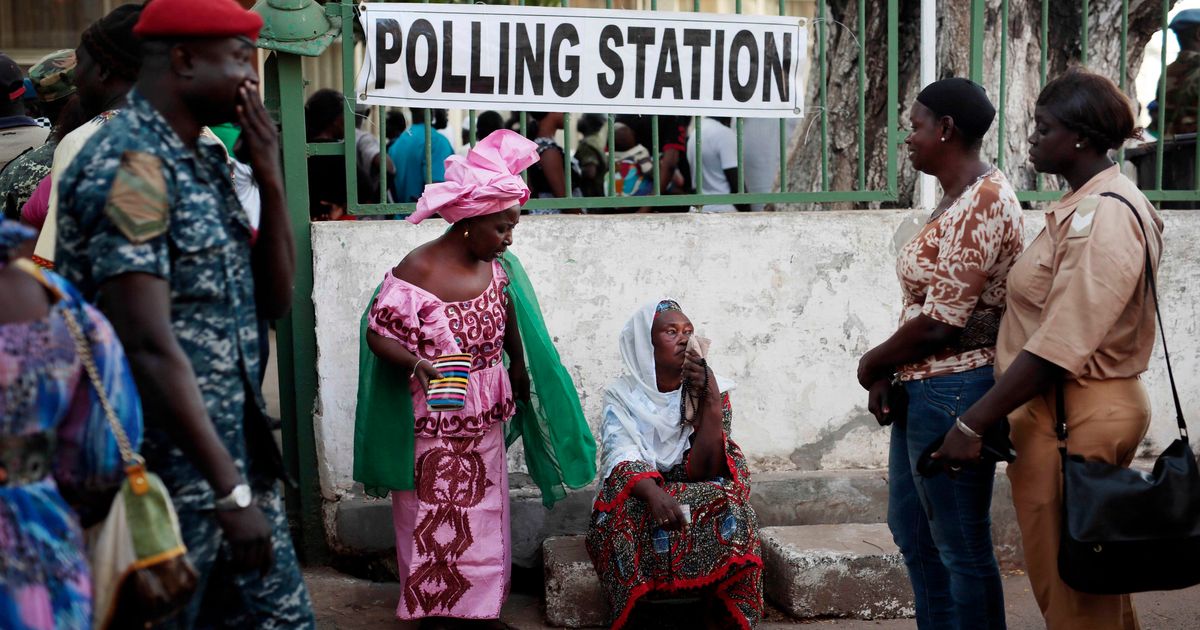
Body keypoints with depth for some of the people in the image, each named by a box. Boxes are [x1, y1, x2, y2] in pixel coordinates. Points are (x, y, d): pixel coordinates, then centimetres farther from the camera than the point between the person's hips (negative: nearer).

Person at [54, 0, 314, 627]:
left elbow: (273, 300, 13)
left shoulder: (206, 161, 10)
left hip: (237, 449, 9)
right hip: (169, 472, -9)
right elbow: (150, 349, -24)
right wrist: (231, 492, -24)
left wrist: (270, 181, -1)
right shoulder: (128, 167, -17)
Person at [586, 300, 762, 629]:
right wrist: (654, 494, -42)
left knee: (728, 508, -31)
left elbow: (704, 472, -13)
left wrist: (710, 403, -23)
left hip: (699, 499, 1)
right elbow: (623, 462, -20)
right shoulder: (623, 395, -4)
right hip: (637, 500, -1)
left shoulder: (711, 391, -2)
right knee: (628, 520, -35)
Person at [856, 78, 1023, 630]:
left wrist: (873, 363, -6)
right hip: (922, 388, 10)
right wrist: (888, 375, 0)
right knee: (912, 529, 20)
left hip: (953, 391, -10)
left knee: (961, 546, 2)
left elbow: (940, 321, -20)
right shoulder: (955, 198, 12)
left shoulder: (983, 200, -18)